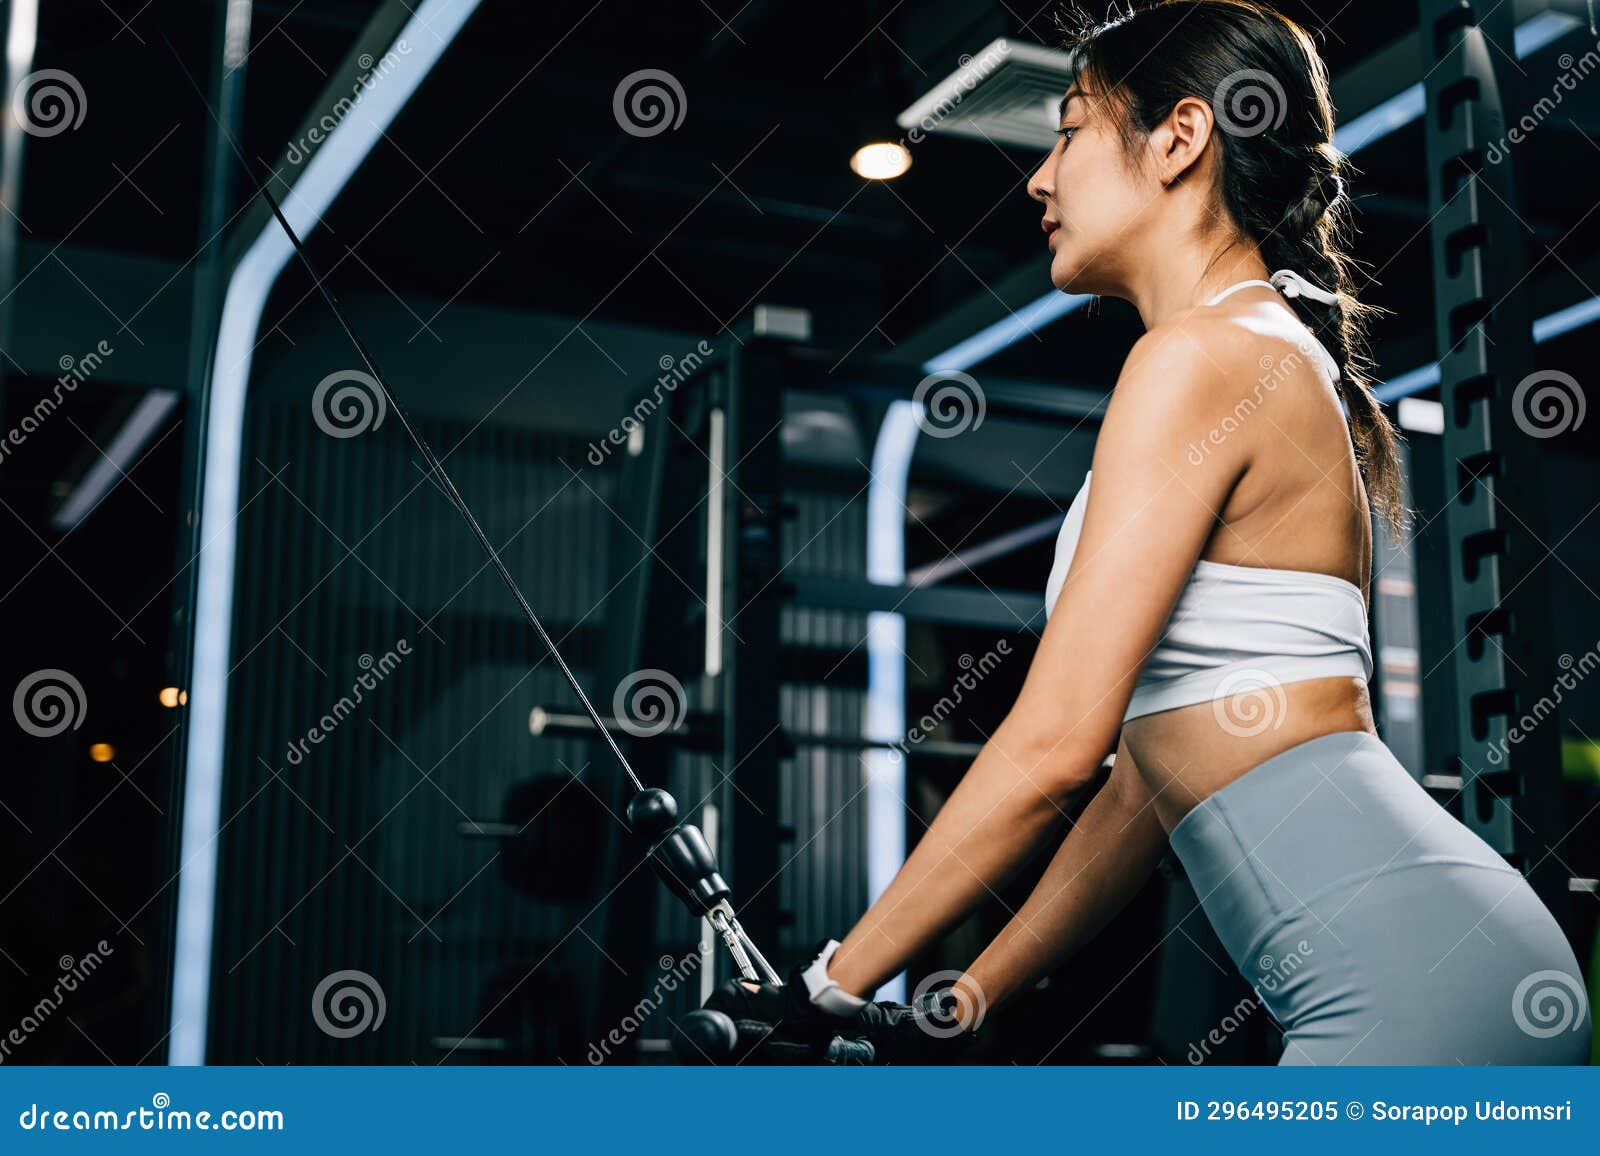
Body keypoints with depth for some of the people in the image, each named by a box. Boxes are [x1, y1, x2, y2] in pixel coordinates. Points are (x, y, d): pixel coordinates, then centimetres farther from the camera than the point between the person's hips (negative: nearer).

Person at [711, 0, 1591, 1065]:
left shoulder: (1200, 354, -9)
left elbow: (1053, 744, -16)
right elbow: (1157, 772, 19)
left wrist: (836, 983, -6)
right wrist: (955, 1012, 21)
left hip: (1416, 974, -9)